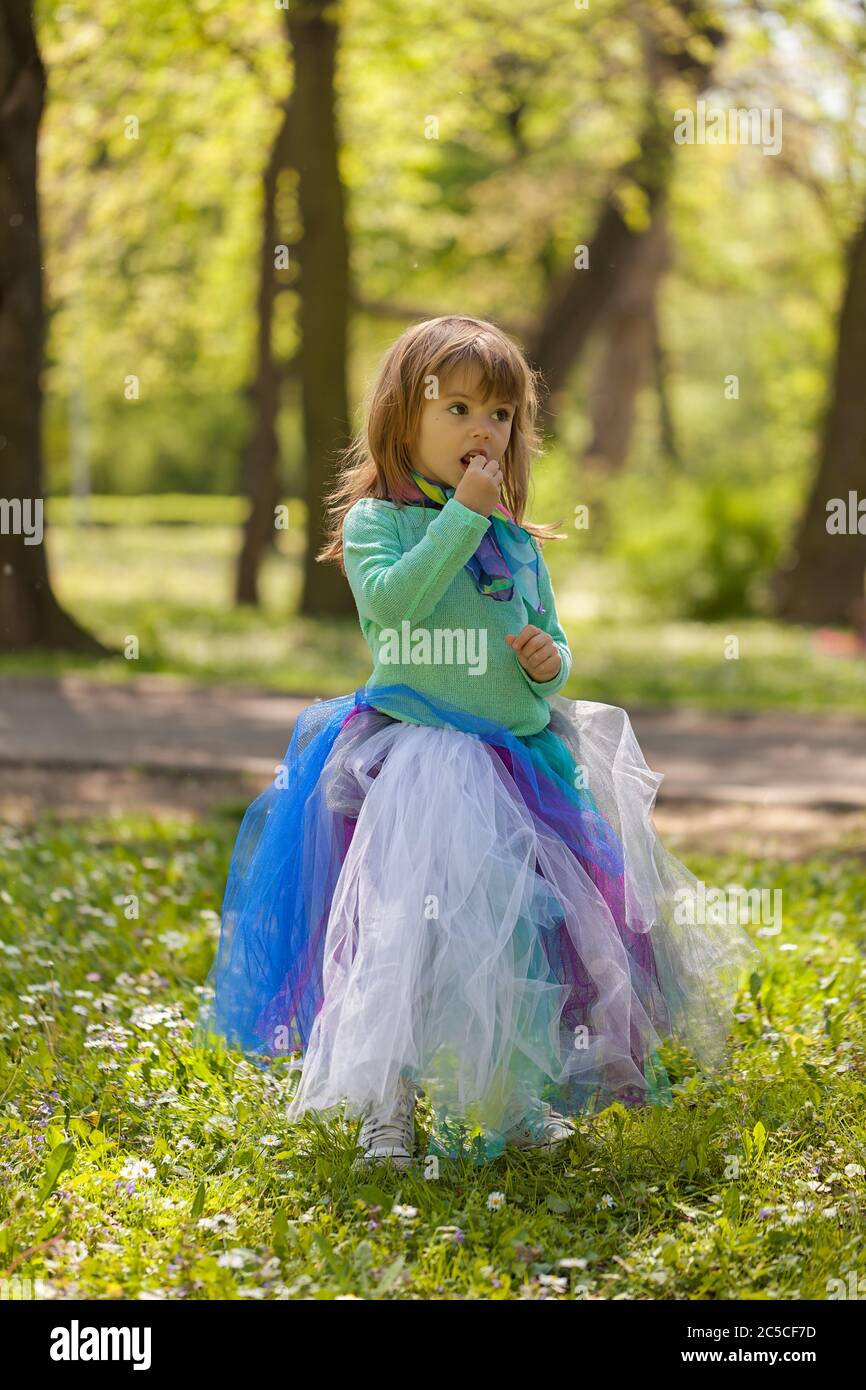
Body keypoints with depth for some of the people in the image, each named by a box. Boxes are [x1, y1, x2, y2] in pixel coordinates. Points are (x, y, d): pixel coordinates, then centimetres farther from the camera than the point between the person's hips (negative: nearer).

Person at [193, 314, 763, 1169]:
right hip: (415, 754, -5)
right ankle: (386, 1109, 0)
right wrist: (461, 515, -18)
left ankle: (509, 1104, 21)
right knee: (411, 930, -12)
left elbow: (549, 643, 22)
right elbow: (388, 603, -20)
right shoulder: (378, 520, -1)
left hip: (522, 759, 6)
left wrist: (550, 665, -3)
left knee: (526, 932, 5)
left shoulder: (518, 542, 14)